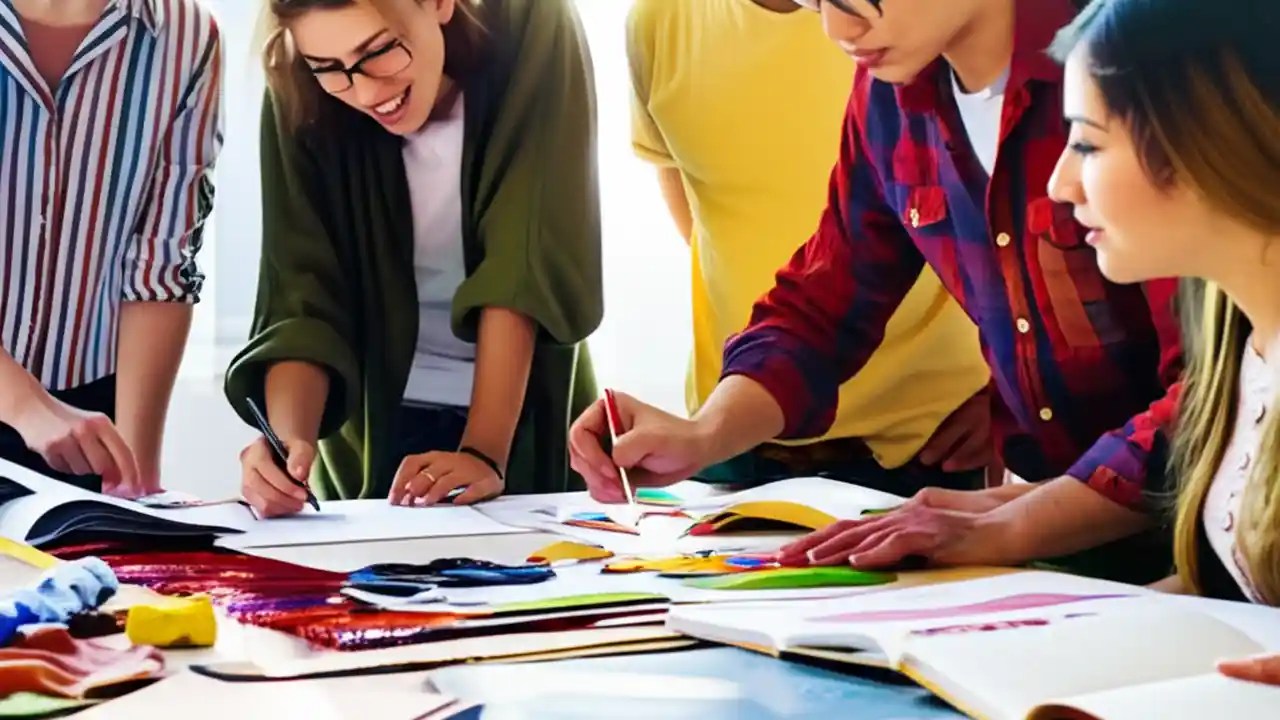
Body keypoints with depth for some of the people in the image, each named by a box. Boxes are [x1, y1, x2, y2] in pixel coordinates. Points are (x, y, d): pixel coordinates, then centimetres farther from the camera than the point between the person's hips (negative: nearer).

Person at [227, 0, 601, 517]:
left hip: (527, 424, -1)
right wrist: (289, 441, -36)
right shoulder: (301, 103, -16)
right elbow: (301, 300, -18)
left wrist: (485, 451, -28)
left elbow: (525, 265, -23)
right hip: (372, 429, 1)